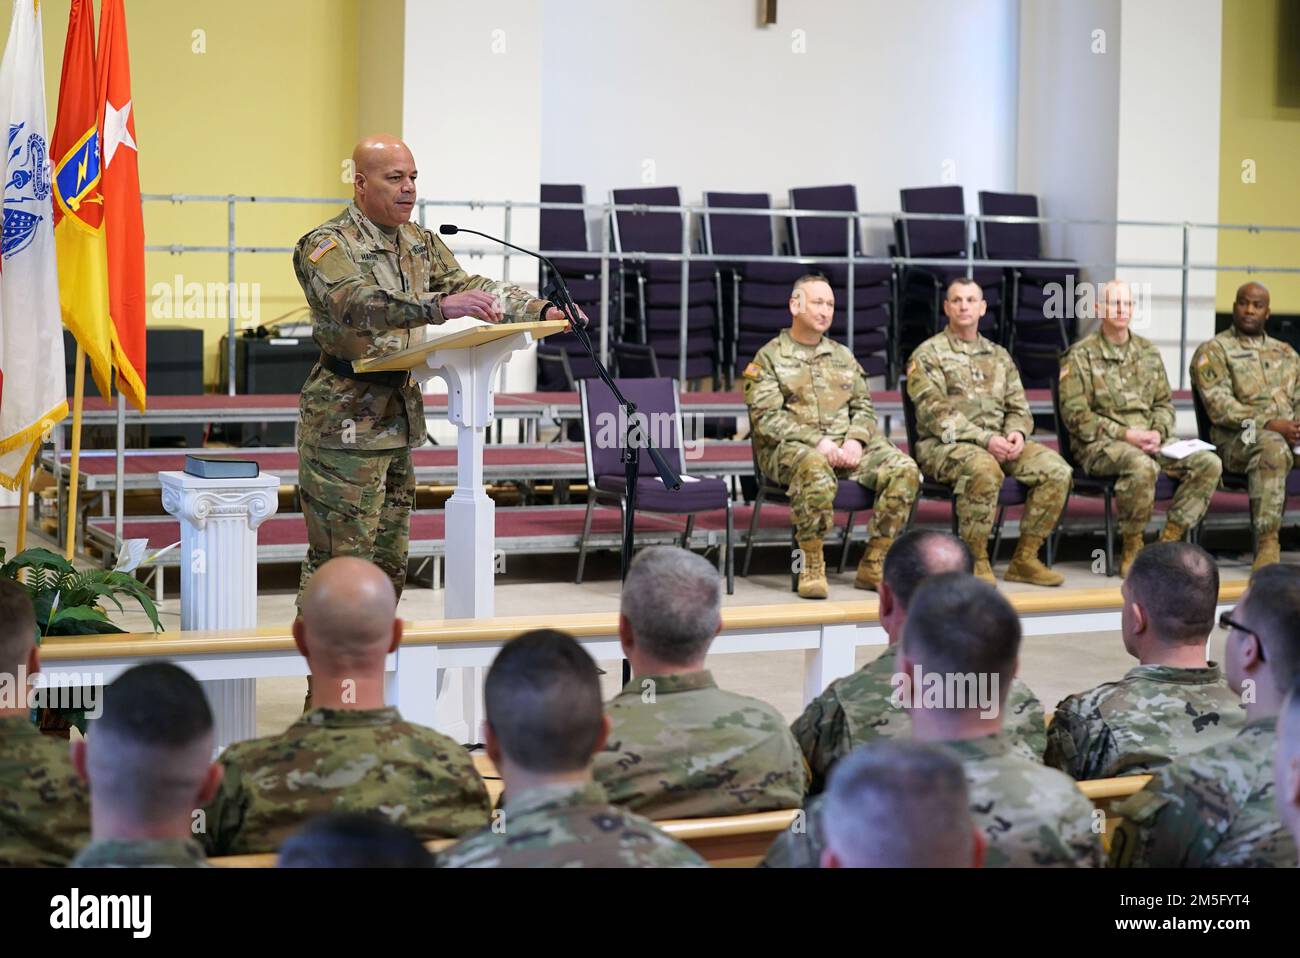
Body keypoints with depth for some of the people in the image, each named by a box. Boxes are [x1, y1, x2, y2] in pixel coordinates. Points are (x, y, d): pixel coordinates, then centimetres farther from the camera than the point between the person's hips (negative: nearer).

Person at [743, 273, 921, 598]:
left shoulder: (843, 356, 24)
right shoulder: (769, 358, 7)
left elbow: (863, 406, 19)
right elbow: (766, 417, -6)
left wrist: (855, 440, -5)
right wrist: (818, 441, -17)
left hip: (846, 445, 5)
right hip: (790, 448, -5)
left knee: (904, 469, -21)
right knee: (815, 468, -41)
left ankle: (873, 564, -15)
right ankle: (812, 567, -28)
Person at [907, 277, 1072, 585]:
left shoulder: (999, 356, 21)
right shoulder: (928, 355, 1)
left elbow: (1018, 408, 19)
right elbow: (936, 414, -11)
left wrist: (1017, 432, -6)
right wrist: (985, 439, -20)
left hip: (998, 443, 6)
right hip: (943, 446, -6)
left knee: (1056, 469, -16)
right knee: (984, 469, -39)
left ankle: (1024, 558, -8)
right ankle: (975, 560, -22)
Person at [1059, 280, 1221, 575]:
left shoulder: (1149, 352, 16)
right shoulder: (1080, 356, -2)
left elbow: (1164, 404, 19)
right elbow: (1076, 415, -9)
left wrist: (1158, 432, -4)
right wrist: (1125, 434, -16)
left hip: (1150, 440, 6)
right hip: (1099, 444, -6)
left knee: (1209, 463, -15)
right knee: (1142, 466, -38)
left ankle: (1169, 540, -9)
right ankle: (1131, 548, -19)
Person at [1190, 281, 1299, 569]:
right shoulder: (1212, 351, 5)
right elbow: (1220, 408, -8)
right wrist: (1271, 424, -18)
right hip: (1237, 440, -5)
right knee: (1273, 446, -39)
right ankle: (1267, 543, -41)